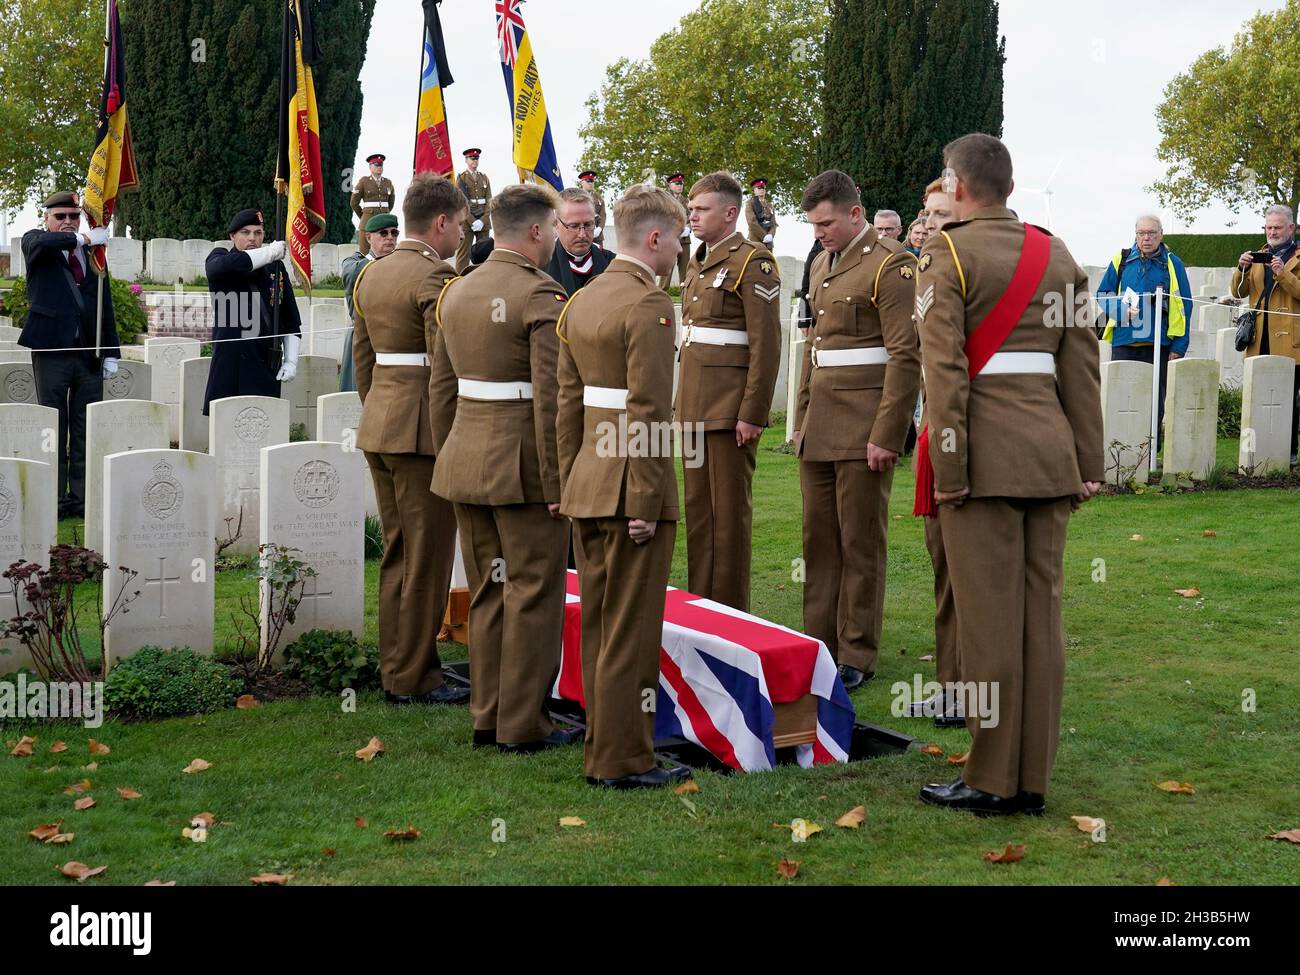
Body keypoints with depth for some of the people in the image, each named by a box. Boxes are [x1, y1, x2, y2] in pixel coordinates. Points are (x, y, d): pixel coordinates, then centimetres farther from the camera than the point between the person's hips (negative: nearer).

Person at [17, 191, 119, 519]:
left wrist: (110, 351, 7)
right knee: (54, 429, 2)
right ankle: (55, 501, 6)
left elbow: (105, 303, 13)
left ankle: (82, 500, 10)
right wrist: (85, 238, -21)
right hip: (52, 349, -3)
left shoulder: (92, 253, 13)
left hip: (90, 352, 3)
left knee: (86, 431, 5)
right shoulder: (34, 241, 5)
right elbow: (43, 243, -23)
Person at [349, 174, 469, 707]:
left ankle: (396, 669, 21)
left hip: (378, 425, 9)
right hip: (425, 429, -9)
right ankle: (414, 678, 5)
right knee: (427, 559, 0)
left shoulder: (371, 274, 13)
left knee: (396, 554, 15)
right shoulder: (435, 277, -14)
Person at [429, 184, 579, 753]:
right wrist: (557, 483, -14)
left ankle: (486, 717, 21)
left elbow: (441, 387, 14)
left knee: (486, 593, 15)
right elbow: (550, 399, -18)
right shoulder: (541, 296, -14)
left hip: (467, 458, 8)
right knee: (533, 595, 2)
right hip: (523, 468, -7)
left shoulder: (457, 291, 10)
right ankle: (522, 726, 6)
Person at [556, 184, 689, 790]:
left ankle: (603, 749, 23)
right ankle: (622, 761, 6)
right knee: (630, 631, -1)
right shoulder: (649, 305, -14)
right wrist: (644, 500, -17)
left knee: (597, 626, 14)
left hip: (588, 485, 9)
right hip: (631, 490, -9)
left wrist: (570, 483, 19)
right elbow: (647, 412, -19)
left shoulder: (581, 302, 12)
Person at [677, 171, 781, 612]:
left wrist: (752, 414, -19)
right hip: (696, 408, 8)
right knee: (698, 509, 11)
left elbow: (766, 345, -15)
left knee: (730, 511, -2)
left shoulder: (752, 261, -9)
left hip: (731, 408, -8)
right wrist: (681, 405, 17)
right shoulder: (698, 264, 18)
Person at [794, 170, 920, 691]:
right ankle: (818, 643, 18)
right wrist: (801, 420, 18)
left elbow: (906, 356, -15)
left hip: (863, 429, -8)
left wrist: (886, 434, -18)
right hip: (819, 428, 8)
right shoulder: (822, 265, 17)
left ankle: (857, 656, 7)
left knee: (861, 543, 0)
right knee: (818, 537, 10)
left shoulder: (891, 265, -10)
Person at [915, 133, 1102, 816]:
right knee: (1042, 613, 8)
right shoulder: (1056, 255, 12)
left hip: (986, 456, -6)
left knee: (990, 617, -2)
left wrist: (947, 466, -12)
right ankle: (1033, 778, 14)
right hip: (1049, 451, 6)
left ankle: (991, 781, 5)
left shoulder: (948, 254, -6)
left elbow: (944, 368, -14)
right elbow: (1082, 367, 11)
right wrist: (1087, 464, 14)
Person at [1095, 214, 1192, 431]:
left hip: (1159, 345, -1)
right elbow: (1102, 295, 14)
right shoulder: (1122, 260, 10)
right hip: (1124, 342, 1)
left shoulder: (1173, 263, 7)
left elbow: (1183, 307, 5)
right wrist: (1123, 310, -7)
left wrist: (1178, 346, -3)